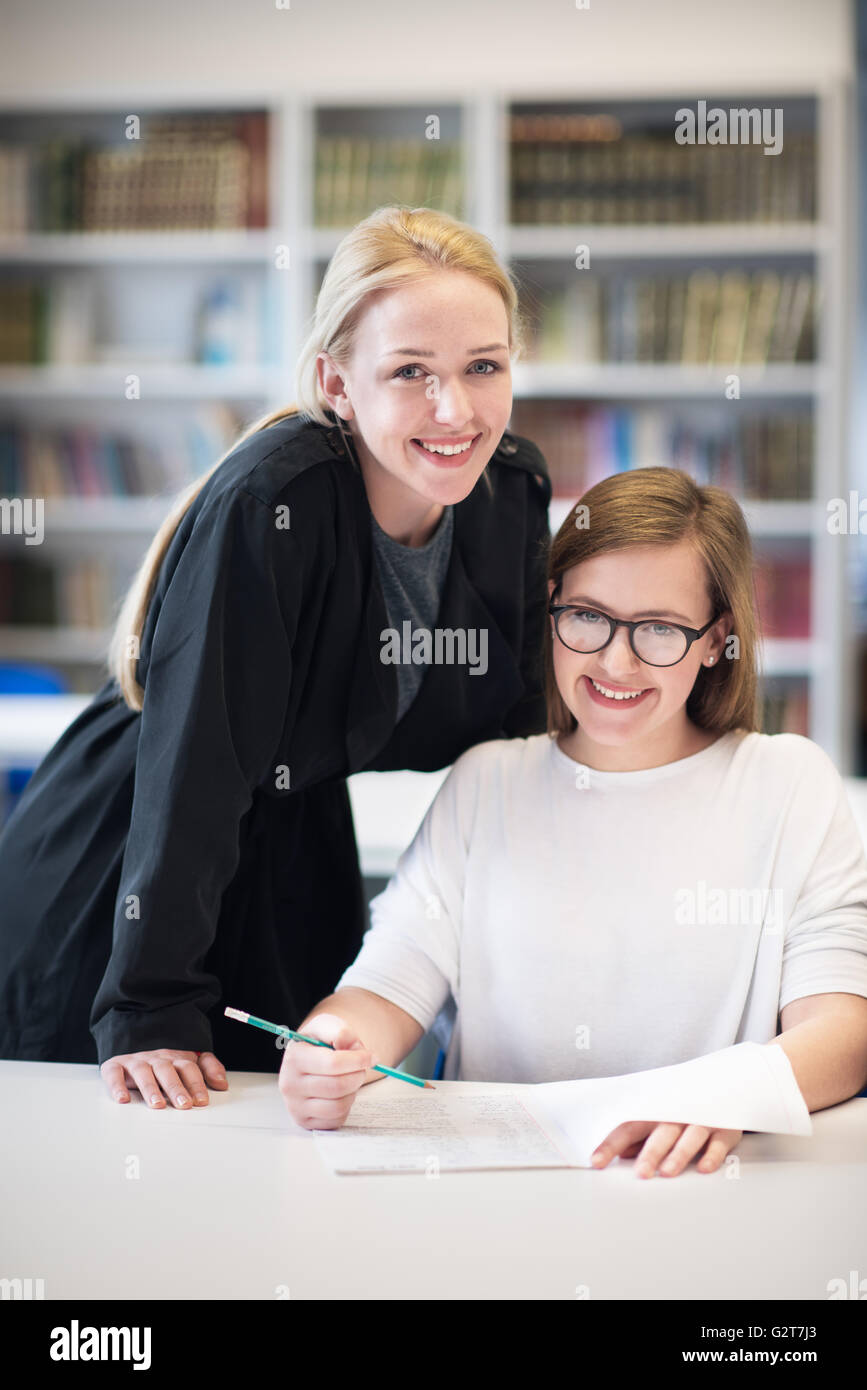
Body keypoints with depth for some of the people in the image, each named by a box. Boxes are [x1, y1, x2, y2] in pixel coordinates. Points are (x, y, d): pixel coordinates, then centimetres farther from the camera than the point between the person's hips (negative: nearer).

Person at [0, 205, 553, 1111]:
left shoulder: (513, 492, -10)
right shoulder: (271, 503, -30)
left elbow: (512, 731, 3)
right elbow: (194, 762, -28)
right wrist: (152, 1015, -26)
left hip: (297, 865, 6)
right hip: (118, 880, -5)